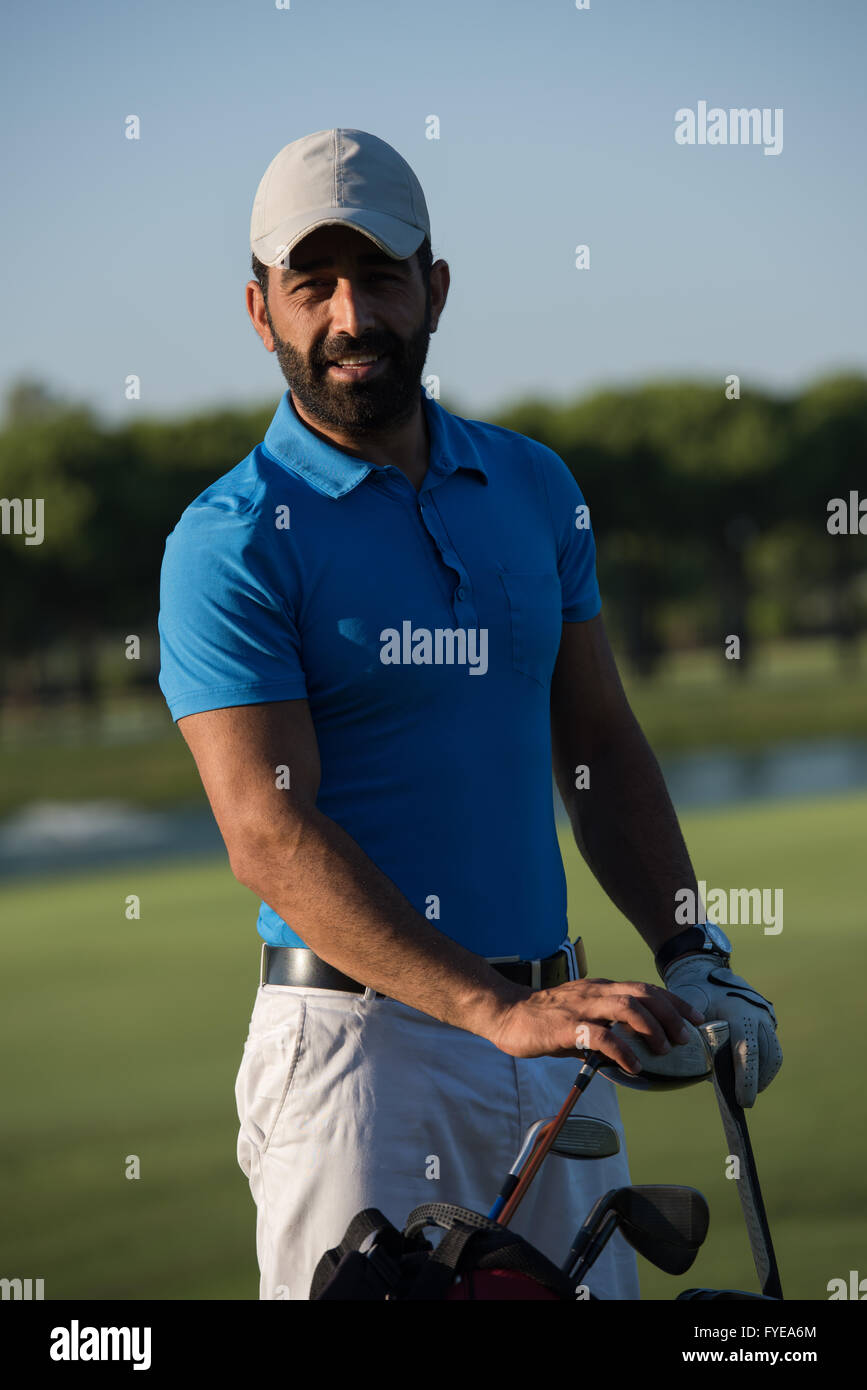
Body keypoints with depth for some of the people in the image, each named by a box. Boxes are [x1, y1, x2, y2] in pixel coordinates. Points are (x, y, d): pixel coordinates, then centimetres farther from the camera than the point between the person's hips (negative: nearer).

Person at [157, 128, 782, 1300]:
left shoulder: (534, 487, 12)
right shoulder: (233, 542, -7)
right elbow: (270, 836, -16)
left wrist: (690, 956, 5)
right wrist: (497, 1010, -25)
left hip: (550, 1036, 5)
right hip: (360, 1036, -5)